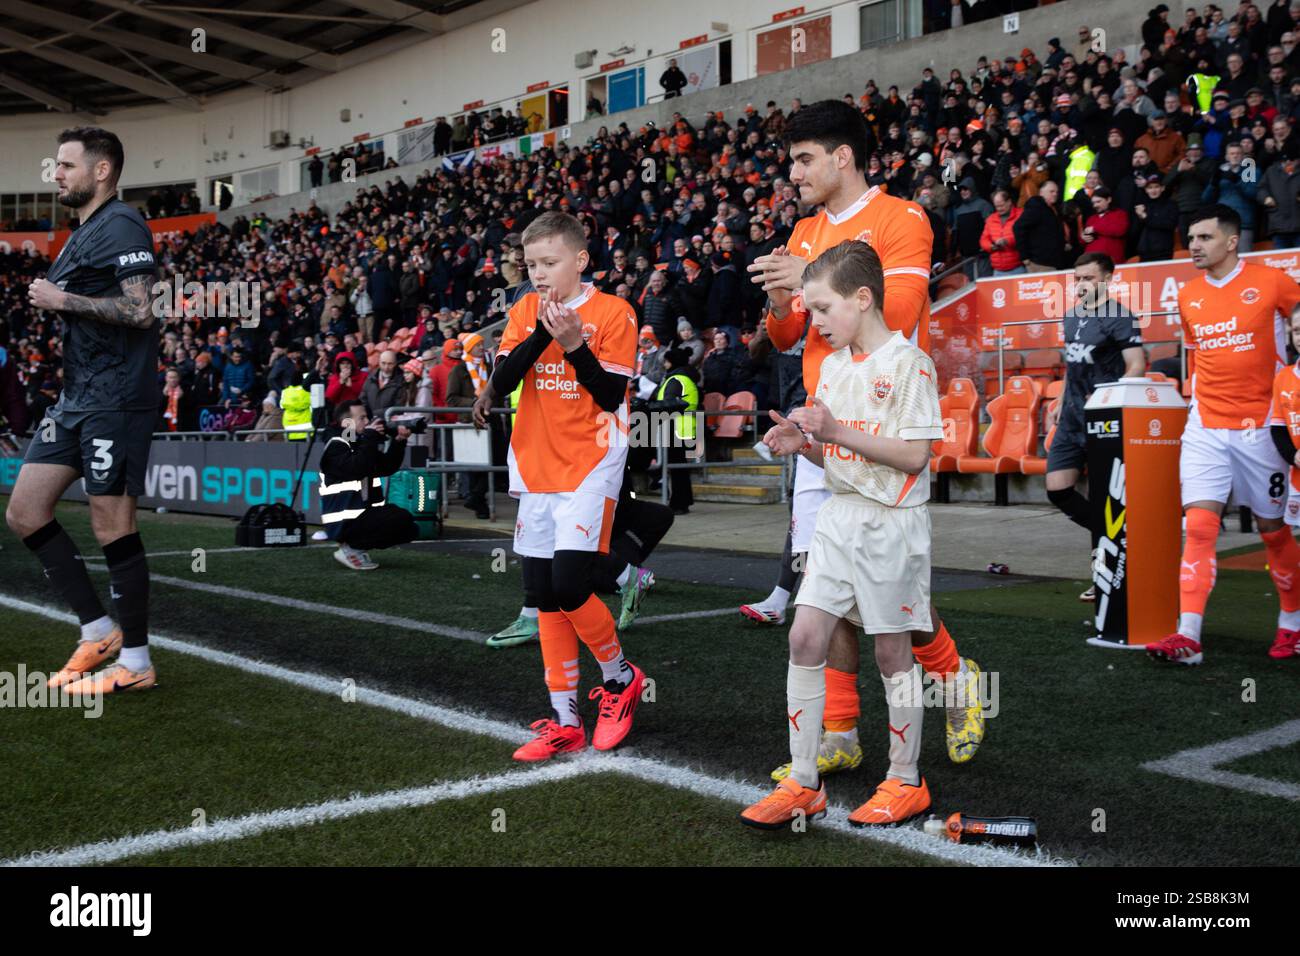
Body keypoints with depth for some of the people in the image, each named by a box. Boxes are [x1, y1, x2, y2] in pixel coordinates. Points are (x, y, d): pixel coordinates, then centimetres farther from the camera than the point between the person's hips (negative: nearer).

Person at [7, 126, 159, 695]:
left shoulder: (121, 225, -10)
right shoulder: (82, 234, 19)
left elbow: (139, 310, -21)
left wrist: (63, 299, -15)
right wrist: (51, 302, 13)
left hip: (114, 400, -10)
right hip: (76, 398, 10)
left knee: (112, 527, -5)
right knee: (23, 513, 7)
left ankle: (135, 662, 7)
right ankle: (98, 632, 16)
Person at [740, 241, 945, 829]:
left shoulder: (908, 363, -11)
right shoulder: (832, 365, 11)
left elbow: (915, 455, -16)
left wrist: (839, 432, -21)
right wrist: (801, 443, -3)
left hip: (893, 522, -6)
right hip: (839, 516, 7)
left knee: (891, 650, 3)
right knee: (805, 637, -1)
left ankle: (906, 782, 20)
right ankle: (803, 784, 7)